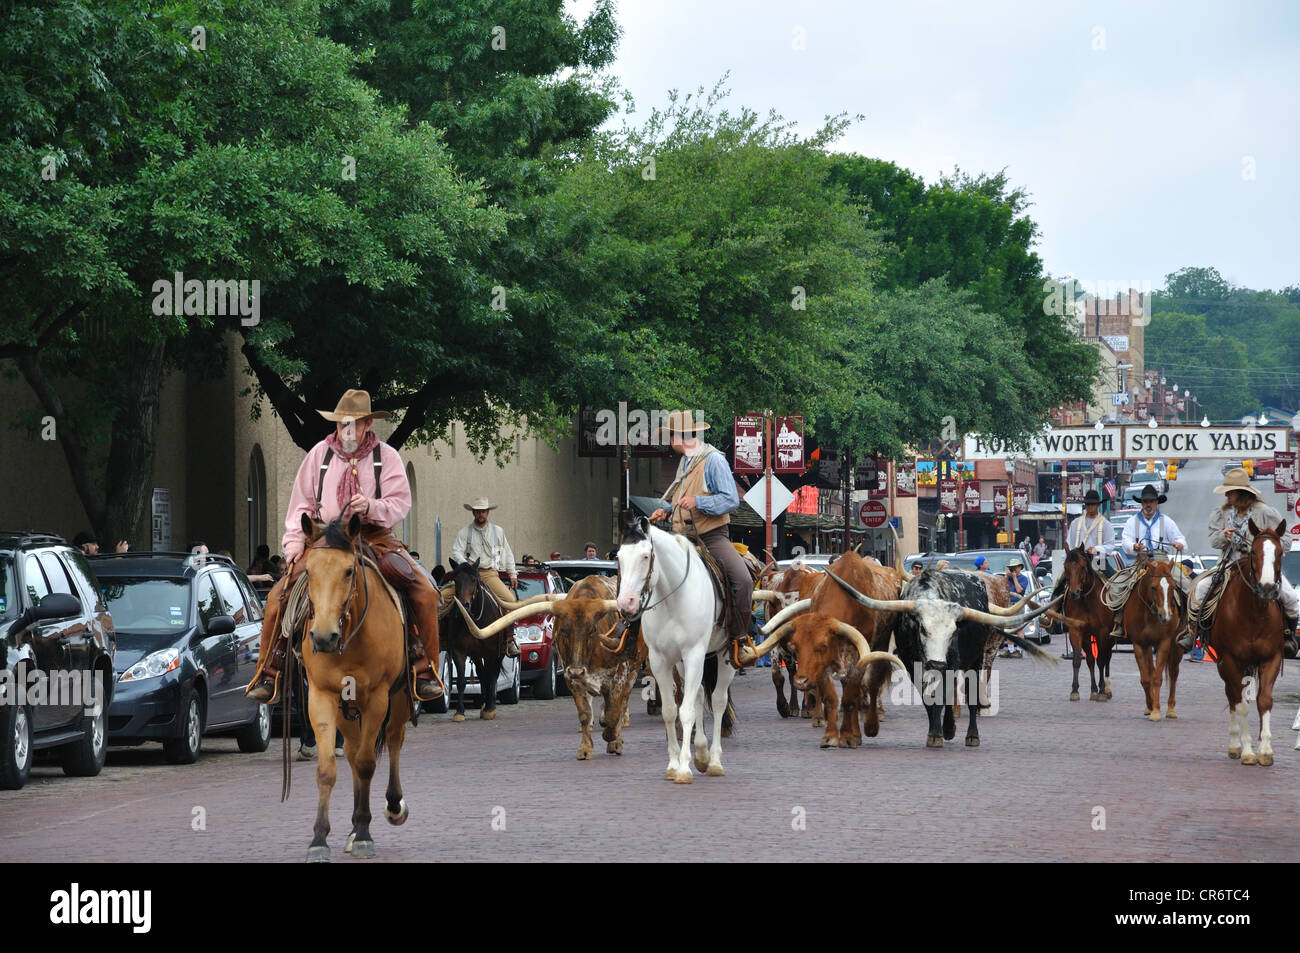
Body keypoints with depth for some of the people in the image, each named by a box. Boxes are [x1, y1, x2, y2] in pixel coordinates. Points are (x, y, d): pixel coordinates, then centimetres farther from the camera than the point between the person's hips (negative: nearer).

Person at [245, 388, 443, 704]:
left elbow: (400, 503, -3)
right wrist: (295, 541, -3)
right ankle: (268, 675, -8)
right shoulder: (319, 454, 8)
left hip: (376, 539, -1)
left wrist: (371, 507, -23)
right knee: (278, 596, -18)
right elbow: (302, 503, 11)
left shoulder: (386, 456, 4)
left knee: (425, 592, -20)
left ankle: (424, 672, -9)